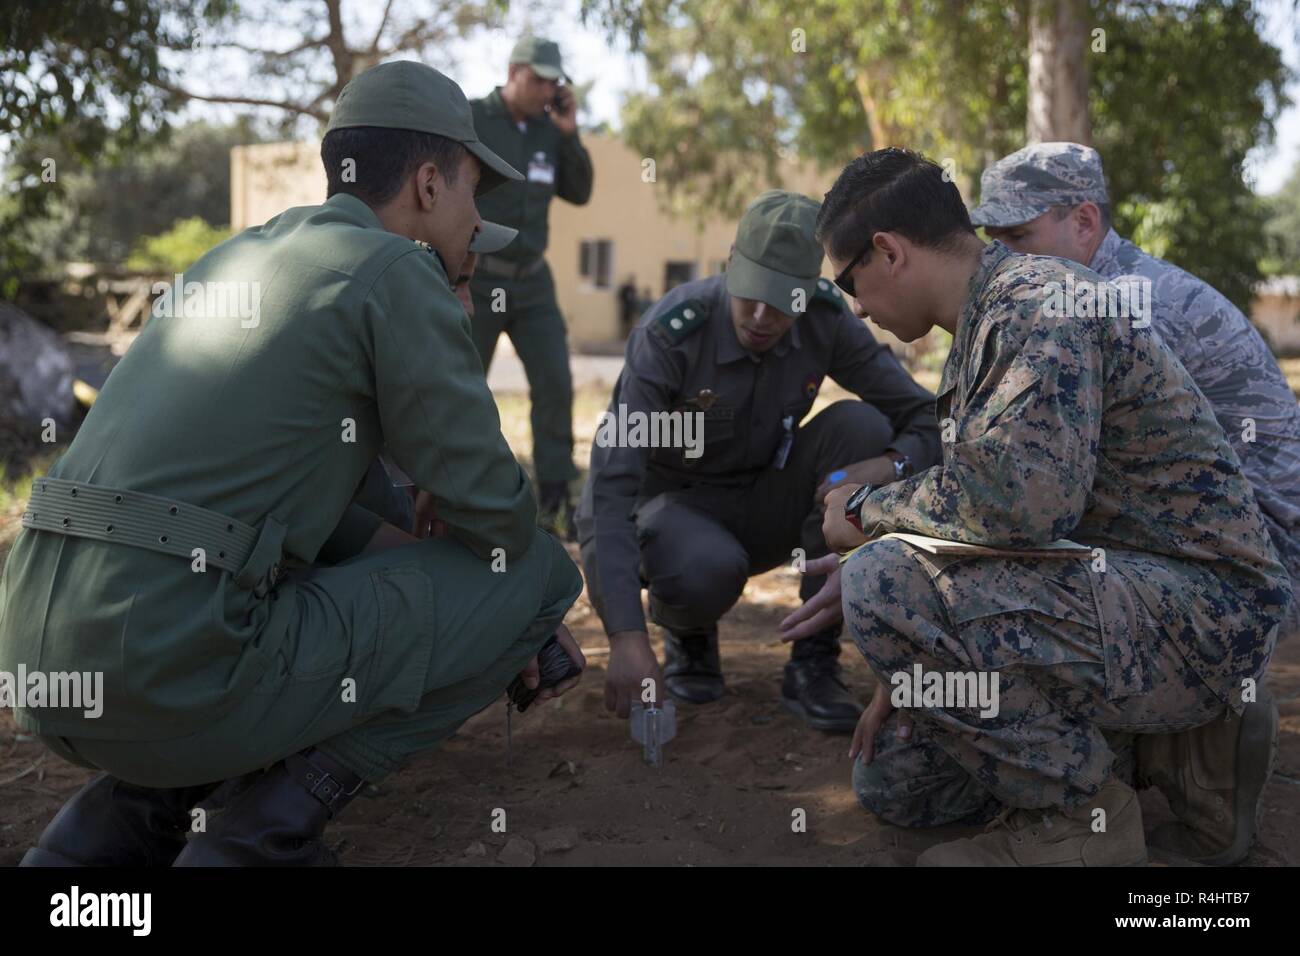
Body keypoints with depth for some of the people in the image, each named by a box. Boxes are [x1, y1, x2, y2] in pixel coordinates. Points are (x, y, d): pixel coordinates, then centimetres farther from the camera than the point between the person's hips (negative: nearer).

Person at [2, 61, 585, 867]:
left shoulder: (241, 259, 23)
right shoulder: (399, 274, -3)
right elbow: (490, 507, -2)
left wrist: (461, 604, 24)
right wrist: (526, 602, 21)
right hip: (181, 664, -8)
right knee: (542, 574, 6)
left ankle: (114, 829, 16)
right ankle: (263, 833, 2)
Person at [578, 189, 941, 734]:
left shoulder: (826, 321, -16)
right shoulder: (669, 335, -28)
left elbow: (928, 419, -12)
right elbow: (611, 485, -34)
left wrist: (888, 466, -37)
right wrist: (627, 638, -43)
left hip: (762, 506, 4)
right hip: (675, 507, -4)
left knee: (859, 426, -24)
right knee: (707, 569, -40)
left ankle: (813, 663, -18)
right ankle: (688, 632, 2)